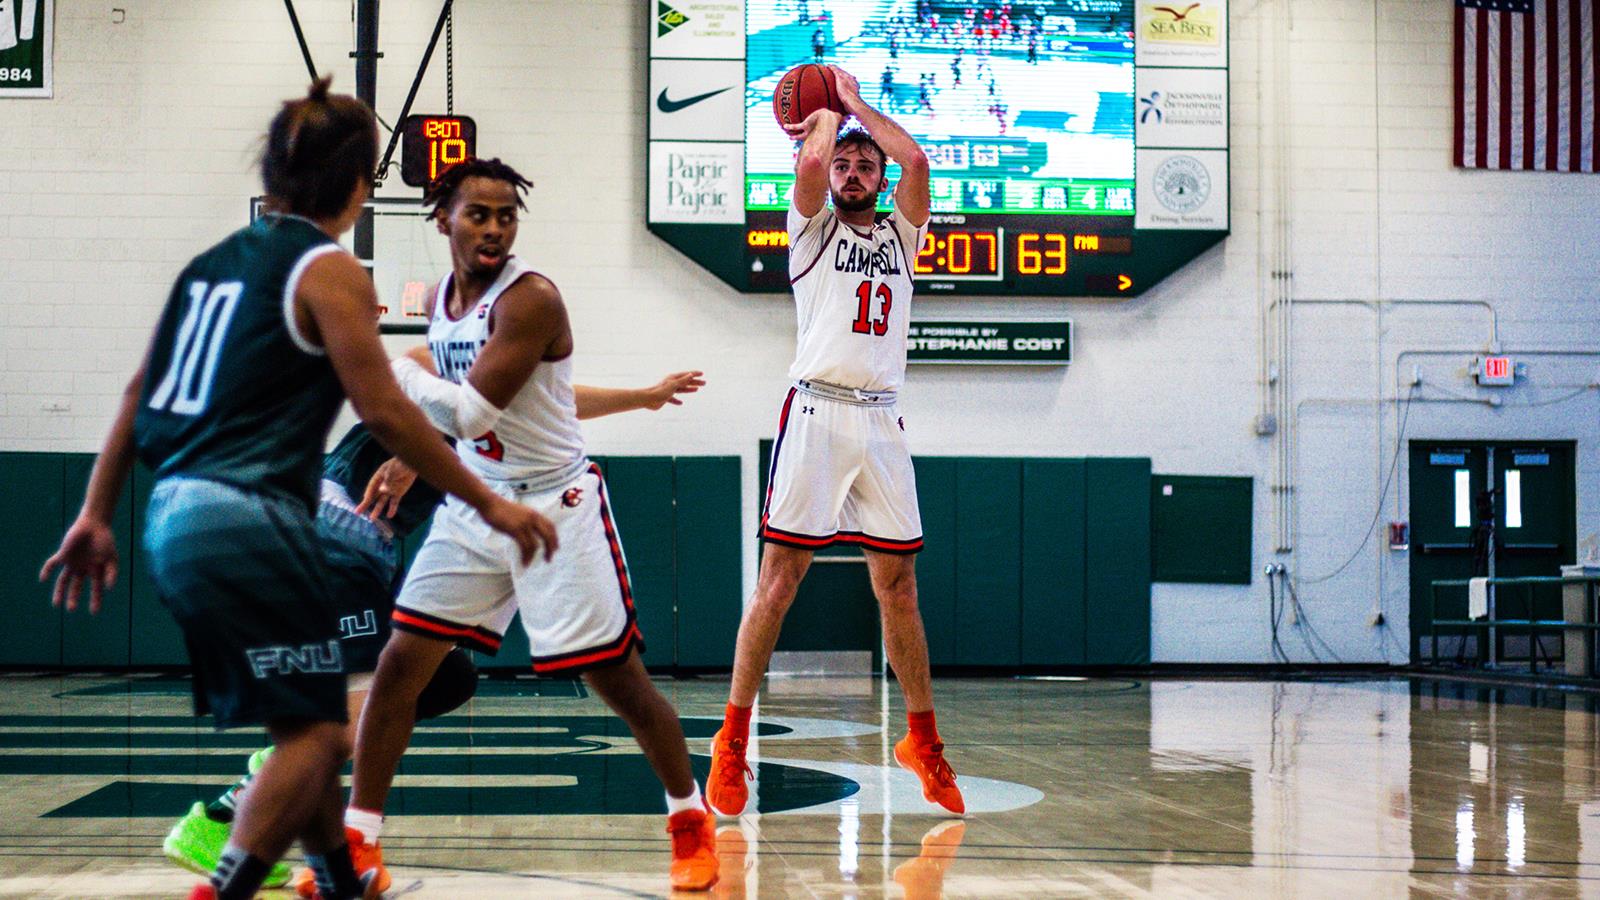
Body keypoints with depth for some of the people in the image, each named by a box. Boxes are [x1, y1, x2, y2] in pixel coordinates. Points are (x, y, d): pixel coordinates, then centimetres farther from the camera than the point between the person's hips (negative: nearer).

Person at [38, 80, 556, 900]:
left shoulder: (218, 259, 16)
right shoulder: (329, 270, -6)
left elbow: (140, 393, 17)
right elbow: (384, 412, -10)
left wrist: (97, 512, 22)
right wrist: (488, 504, -3)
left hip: (174, 518, 8)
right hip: (248, 521, -8)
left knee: (304, 722, 19)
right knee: (311, 730, -1)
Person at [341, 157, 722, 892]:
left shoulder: (531, 299, -20)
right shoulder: (441, 297, 6)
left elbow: (470, 413, -26)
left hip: (555, 506, -7)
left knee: (616, 675, -1)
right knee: (398, 665, 1)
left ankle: (691, 822, 19)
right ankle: (357, 842, 8)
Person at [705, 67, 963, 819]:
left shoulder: (899, 236, 19)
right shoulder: (813, 230, 11)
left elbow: (916, 160, 2)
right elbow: (810, 160, -9)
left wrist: (856, 103, 11)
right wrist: (825, 115, 11)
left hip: (880, 421, 3)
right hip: (816, 411, -3)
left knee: (897, 586, 5)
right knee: (779, 579, -5)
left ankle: (922, 740, 15)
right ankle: (733, 741, 0)